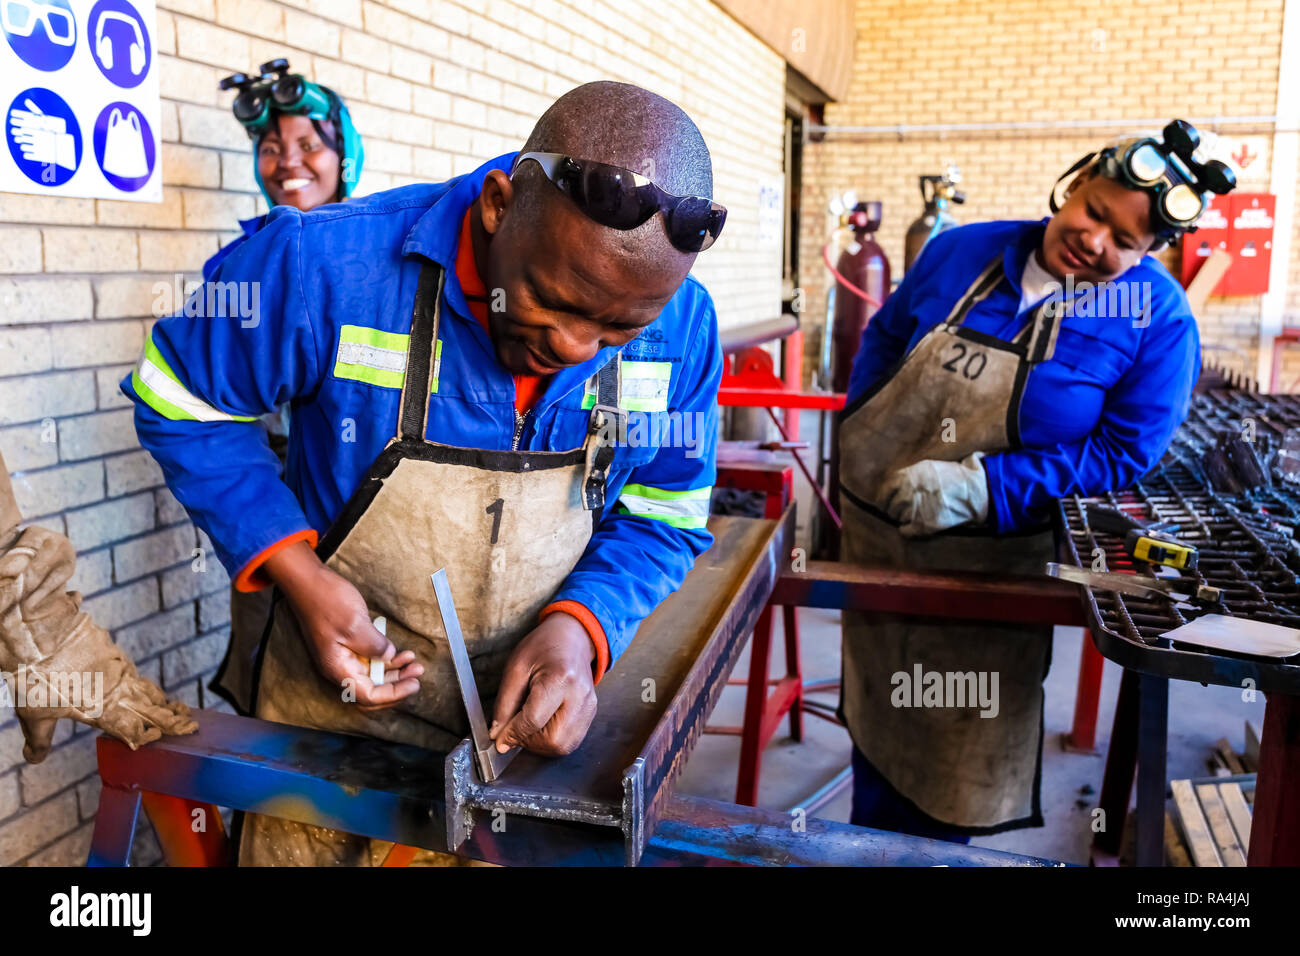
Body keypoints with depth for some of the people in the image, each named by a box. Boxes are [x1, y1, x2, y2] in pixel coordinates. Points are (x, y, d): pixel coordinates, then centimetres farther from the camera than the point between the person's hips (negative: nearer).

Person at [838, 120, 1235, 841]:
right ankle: (869, 839, 43)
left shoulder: (1157, 317, -12)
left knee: (963, 738, 12)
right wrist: (856, 445, 5)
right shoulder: (961, 251, -3)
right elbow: (883, 341, 10)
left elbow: (1123, 451, -16)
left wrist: (979, 488, -24)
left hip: (993, 554, -3)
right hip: (876, 526, 4)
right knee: (877, 701, 20)